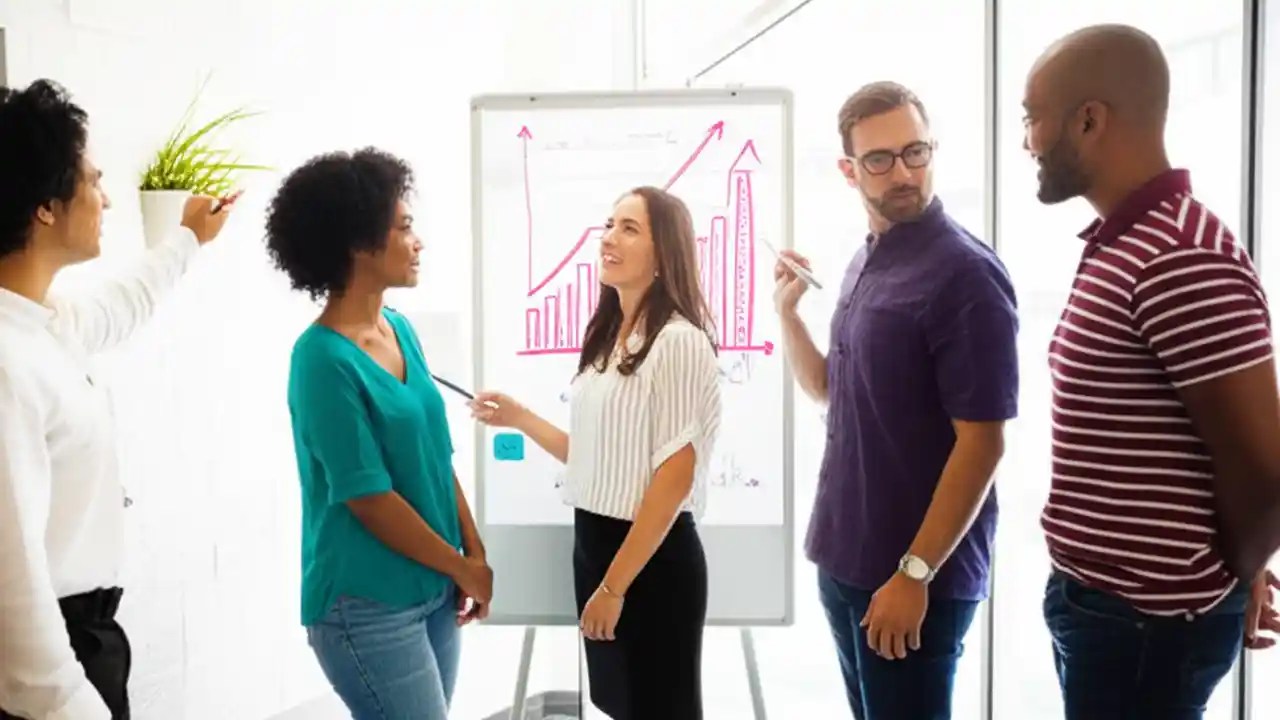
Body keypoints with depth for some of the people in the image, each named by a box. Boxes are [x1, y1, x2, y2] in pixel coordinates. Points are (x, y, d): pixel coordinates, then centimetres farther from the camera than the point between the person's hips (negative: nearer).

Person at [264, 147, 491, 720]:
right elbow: (369, 499, -17)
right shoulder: (324, 359, -18)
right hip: (369, 606, -7)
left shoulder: (400, 329, 4)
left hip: (433, 590, 7)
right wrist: (463, 567, -8)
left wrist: (474, 552, 5)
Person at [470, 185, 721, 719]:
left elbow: (675, 477, -18)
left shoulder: (678, 342, -16)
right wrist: (518, 418, 8)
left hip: (653, 558, -8)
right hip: (594, 544, 8)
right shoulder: (606, 339, 8)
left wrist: (614, 585, -16)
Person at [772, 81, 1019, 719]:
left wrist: (916, 573, -19)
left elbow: (981, 442, -19)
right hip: (847, 559, 8)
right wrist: (788, 312, 2)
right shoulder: (865, 263, 7)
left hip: (913, 573, -7)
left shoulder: (965, 273, -17)